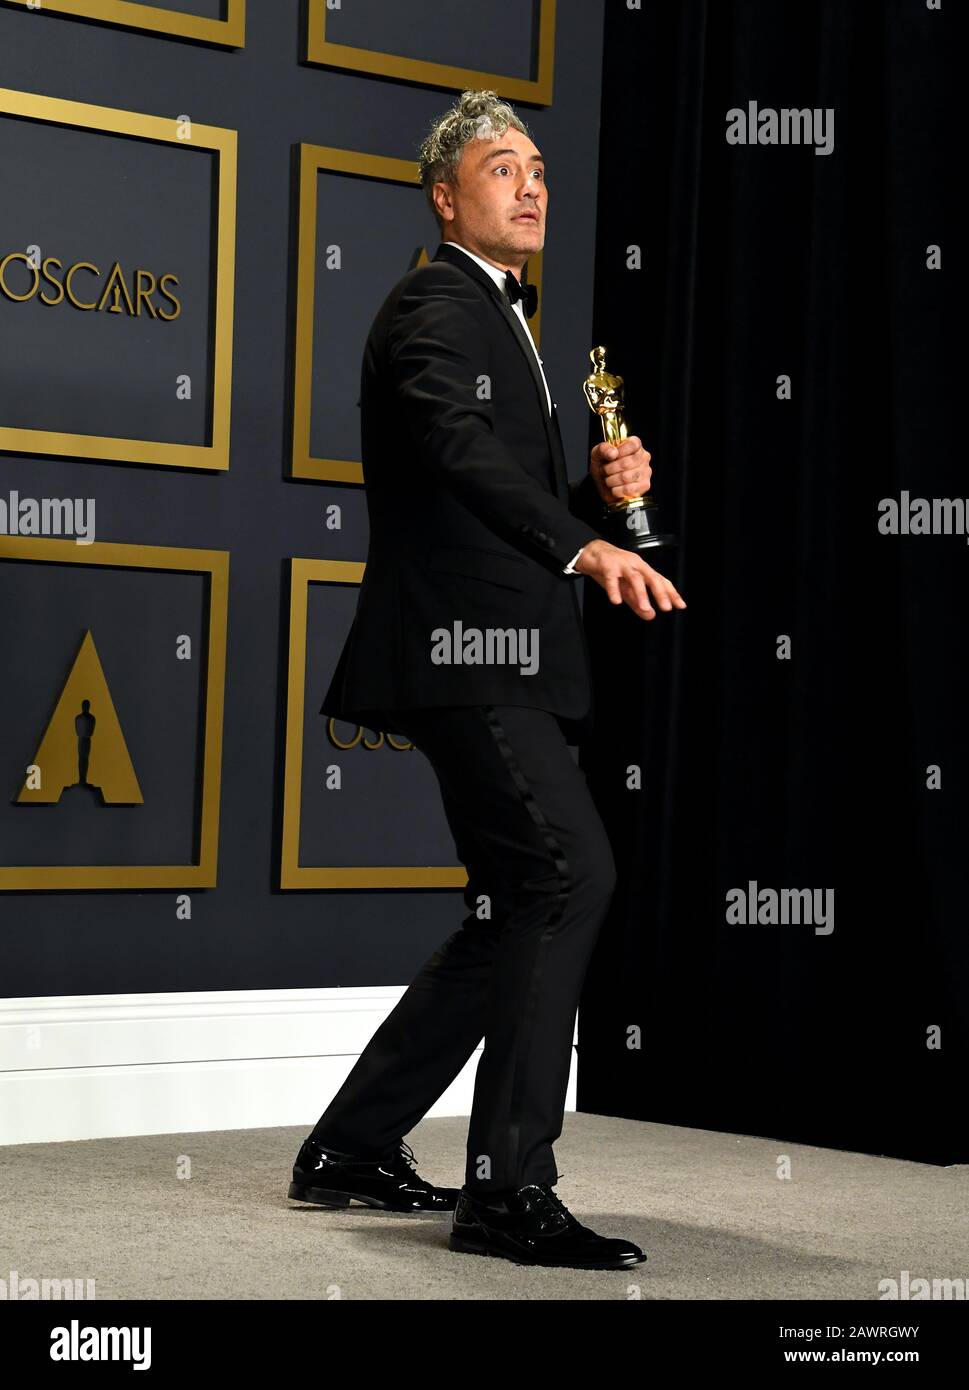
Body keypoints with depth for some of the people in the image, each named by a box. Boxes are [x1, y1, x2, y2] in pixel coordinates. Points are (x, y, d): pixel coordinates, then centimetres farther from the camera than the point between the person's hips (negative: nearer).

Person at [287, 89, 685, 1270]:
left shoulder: (503, 322, 26)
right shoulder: (435, 307, -6)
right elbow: (458, 447, -25)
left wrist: (601, 490, 6)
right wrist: (584, 545, -37)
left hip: (509, 661, 11)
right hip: (462, 648, -11)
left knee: (518, 912, 11)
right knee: (570, 871, -21)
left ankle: (353, 1149, 20)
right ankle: (508, 1189, -20)